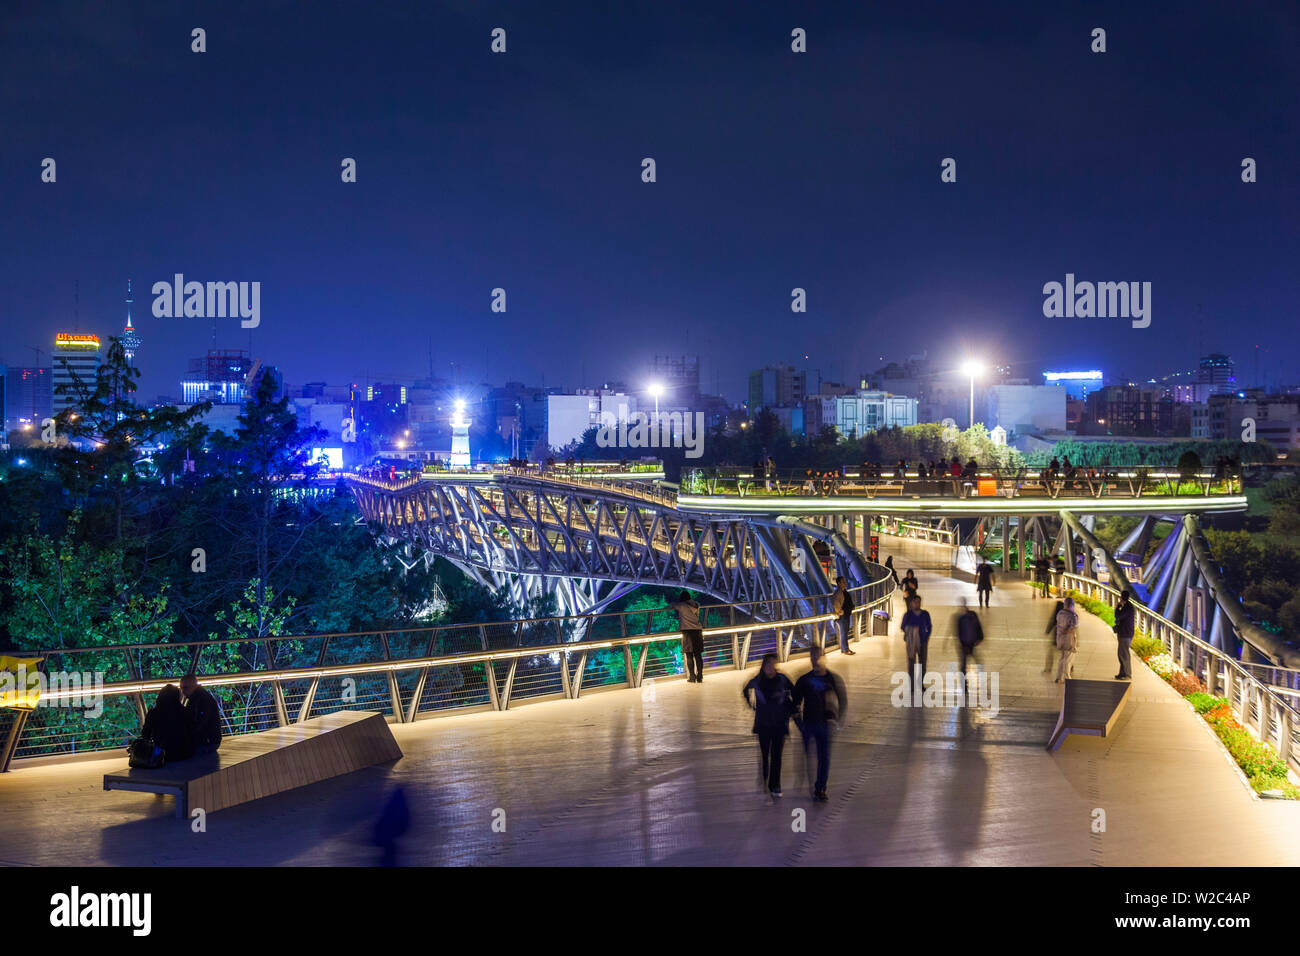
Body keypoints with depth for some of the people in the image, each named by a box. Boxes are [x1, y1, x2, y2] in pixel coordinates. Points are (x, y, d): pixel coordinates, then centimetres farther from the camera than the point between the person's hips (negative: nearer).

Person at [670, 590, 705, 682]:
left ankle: (692, 677, 0)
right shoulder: (696, 605, 9)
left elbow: (671, 605, 11)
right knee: (698, 655, 7)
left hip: (687, 632, -4)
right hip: (697, 632, 4)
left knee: (689, 656, 1)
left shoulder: (681, 606, -4)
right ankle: (699, 677, 6)